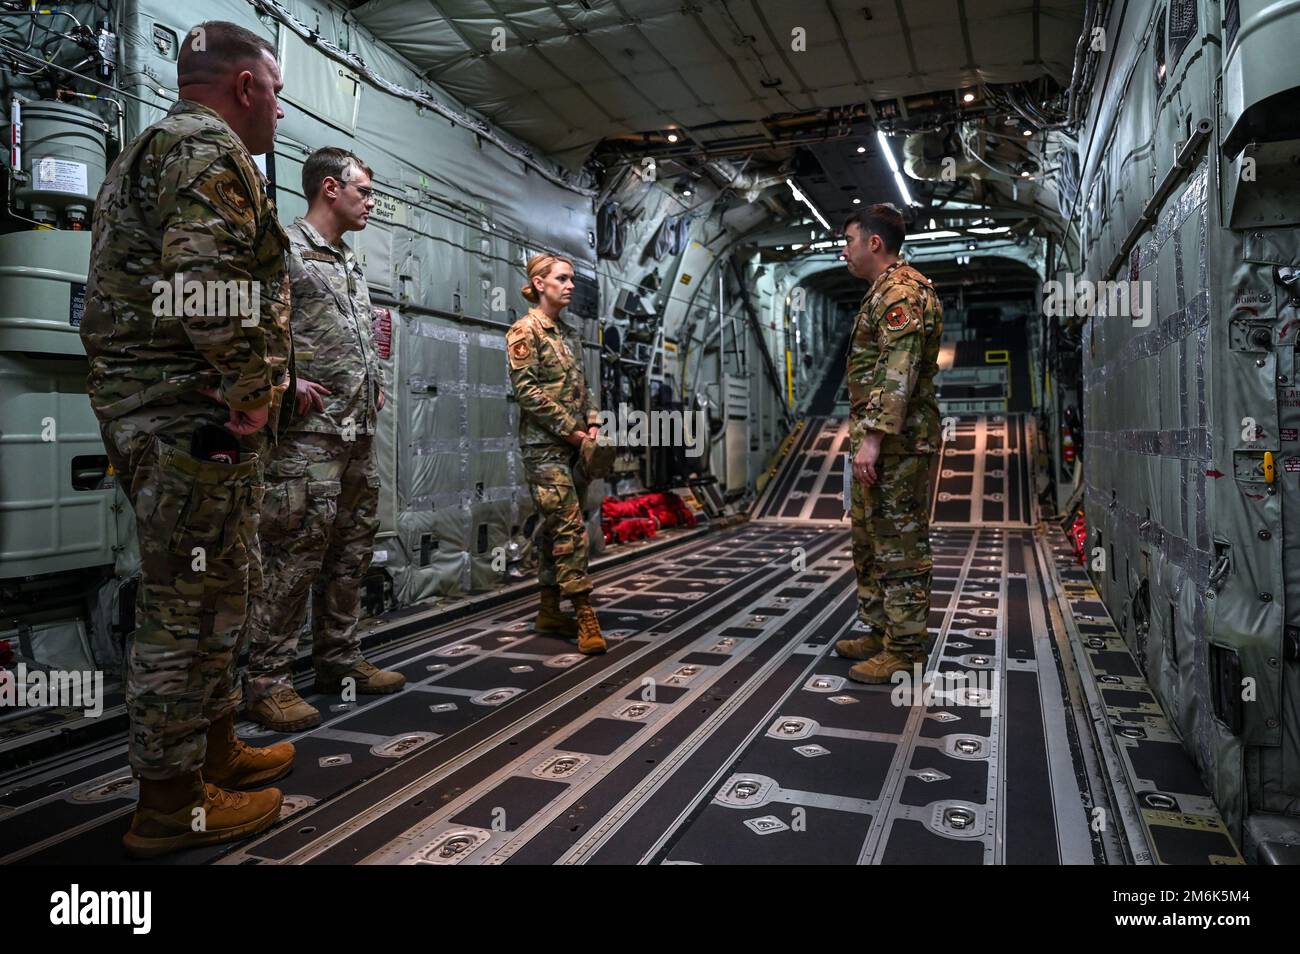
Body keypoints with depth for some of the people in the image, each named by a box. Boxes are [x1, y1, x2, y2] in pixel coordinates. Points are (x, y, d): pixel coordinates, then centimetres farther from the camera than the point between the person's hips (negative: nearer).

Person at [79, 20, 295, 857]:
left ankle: (216, 750, 32)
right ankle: (171, 805, 10)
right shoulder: (210, 149, -10)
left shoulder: (151, 152, 25)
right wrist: (250, 394, -17)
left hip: (164, 413, 11)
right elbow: (206, 285, -27)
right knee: (189, 605, -3)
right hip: (193, 419, -11)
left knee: (223, 591, 18)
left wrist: (262, 383, 18)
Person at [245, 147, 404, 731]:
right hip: (309, 430, -9)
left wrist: (376, 385, 17)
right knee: (295, 553, -9)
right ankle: (268, 682, 1)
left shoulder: (351, 265, 22)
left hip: (360, 432, 9)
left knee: (352, 551, 12)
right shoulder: (284, 246, -3)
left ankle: (340, 661, 23)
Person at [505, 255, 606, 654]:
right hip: (544, 445, -7)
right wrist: (570, 430, -14)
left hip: (575, 443, 7)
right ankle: (585, 616, -11)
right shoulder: (524, 331, -5)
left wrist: (592, 424, 3)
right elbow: (526, 390, -13)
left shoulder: (569, 333, 18)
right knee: (569, 526, -12)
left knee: (554, 527, 10)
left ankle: (549, 610, 17)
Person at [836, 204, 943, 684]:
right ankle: (879, 632, 27)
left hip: (897, 444, -11)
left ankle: (905, 648, 4)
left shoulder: (901, 292, -13)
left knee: (900, 545, -4)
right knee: (870, 541, 16)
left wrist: (873, 438, -27)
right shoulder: (885, 292, 21)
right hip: (879, 442, 11)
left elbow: (898, 373, -23)